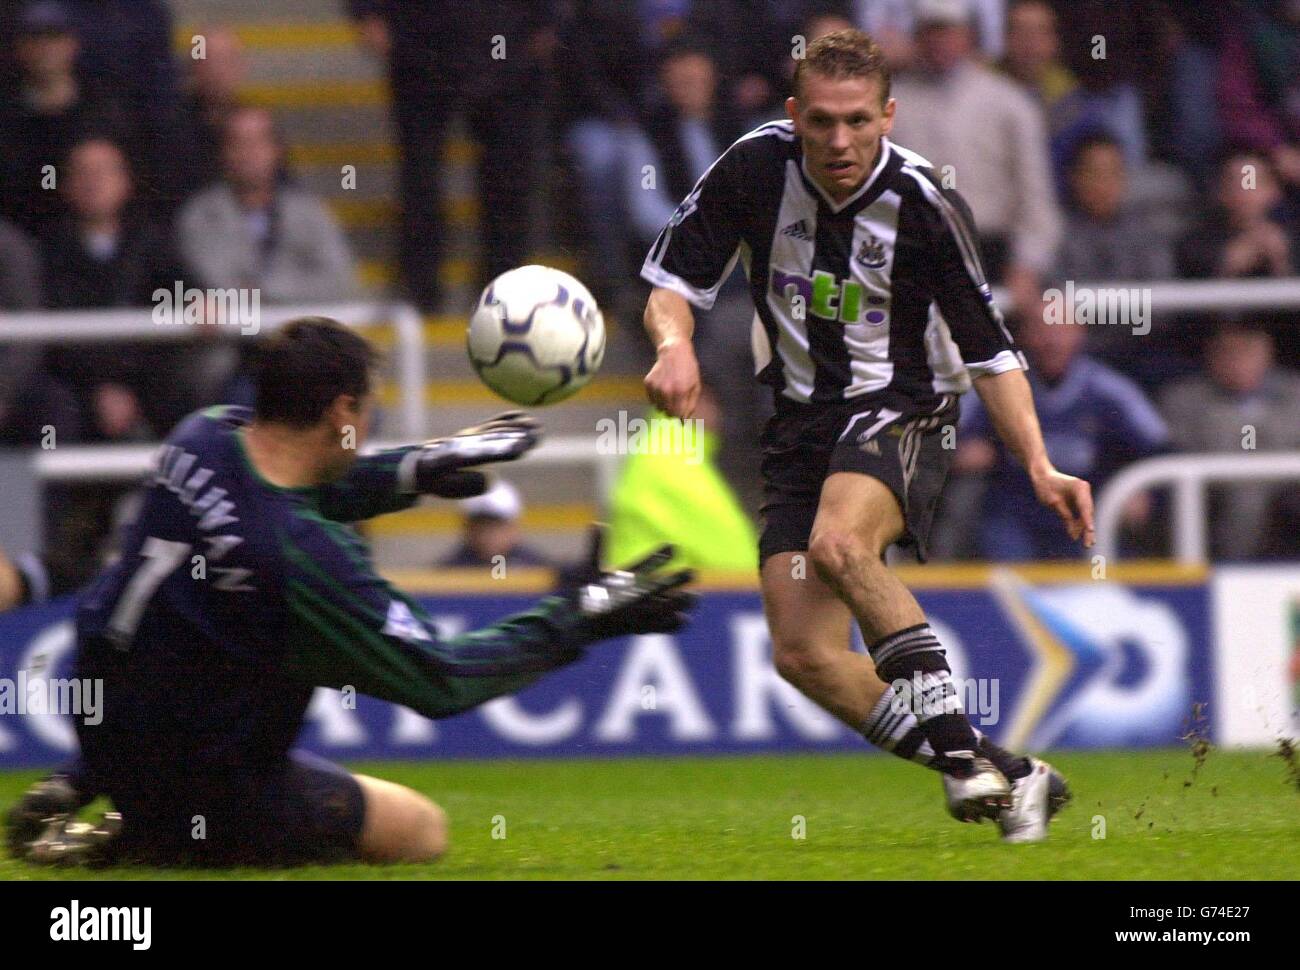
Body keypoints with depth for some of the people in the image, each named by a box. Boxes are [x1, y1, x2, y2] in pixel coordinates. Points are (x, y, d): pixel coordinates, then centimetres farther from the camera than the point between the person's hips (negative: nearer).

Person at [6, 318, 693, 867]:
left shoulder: (204, 439, -9)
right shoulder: (303, 555, -30)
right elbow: (439, 684, -22)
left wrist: (414, 470, 13)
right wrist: (582, 618, -14)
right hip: (210, 786, -8)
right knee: (421, 832, 9)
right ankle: (148, 846, -4)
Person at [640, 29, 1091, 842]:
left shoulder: (923, 203, -14)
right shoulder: (756, 167, -8)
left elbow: (989, 350, -7)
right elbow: (675, 282, 2)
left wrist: (1040, 467, -17)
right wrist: (675, 344, -21)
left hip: (900, 409, -4)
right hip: (801, 419, 4)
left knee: (838, 545, -36)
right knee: (803, 654, -7)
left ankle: (950, 733, -25)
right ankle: (1002, 776, 0)